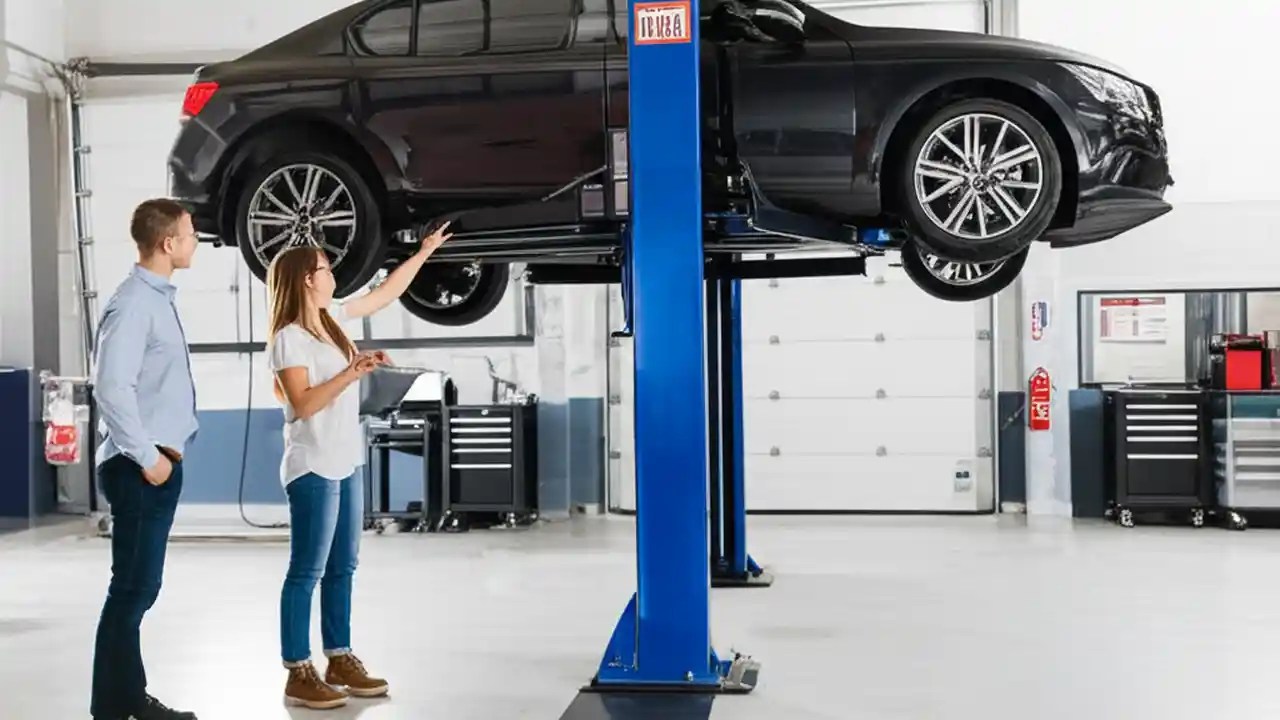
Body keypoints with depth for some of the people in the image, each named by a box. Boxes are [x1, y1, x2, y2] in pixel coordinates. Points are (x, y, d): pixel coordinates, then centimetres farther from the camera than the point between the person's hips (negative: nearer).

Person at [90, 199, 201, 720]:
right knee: (132, 588, -4)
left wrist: (167, 450, 14)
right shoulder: (133, 304, -17)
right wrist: (148, 457, -19)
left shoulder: (160, 299, 13)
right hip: (141, 470, -10)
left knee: (141, 587, 15)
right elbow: (112, 389, -24)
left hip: (161, 464, 10)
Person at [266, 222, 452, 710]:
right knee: (307, 572, -4)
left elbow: (386, 293, 21)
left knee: (342, 568, 13)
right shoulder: (288, 338, -12)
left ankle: (340, 660, 22)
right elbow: (304, 403, -20)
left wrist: (424, 253, 24)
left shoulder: (331, 319, 10)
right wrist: (353, 373, -24)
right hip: (313, 469, -9)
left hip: (345, 465, 9)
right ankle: (298, 674, 1)